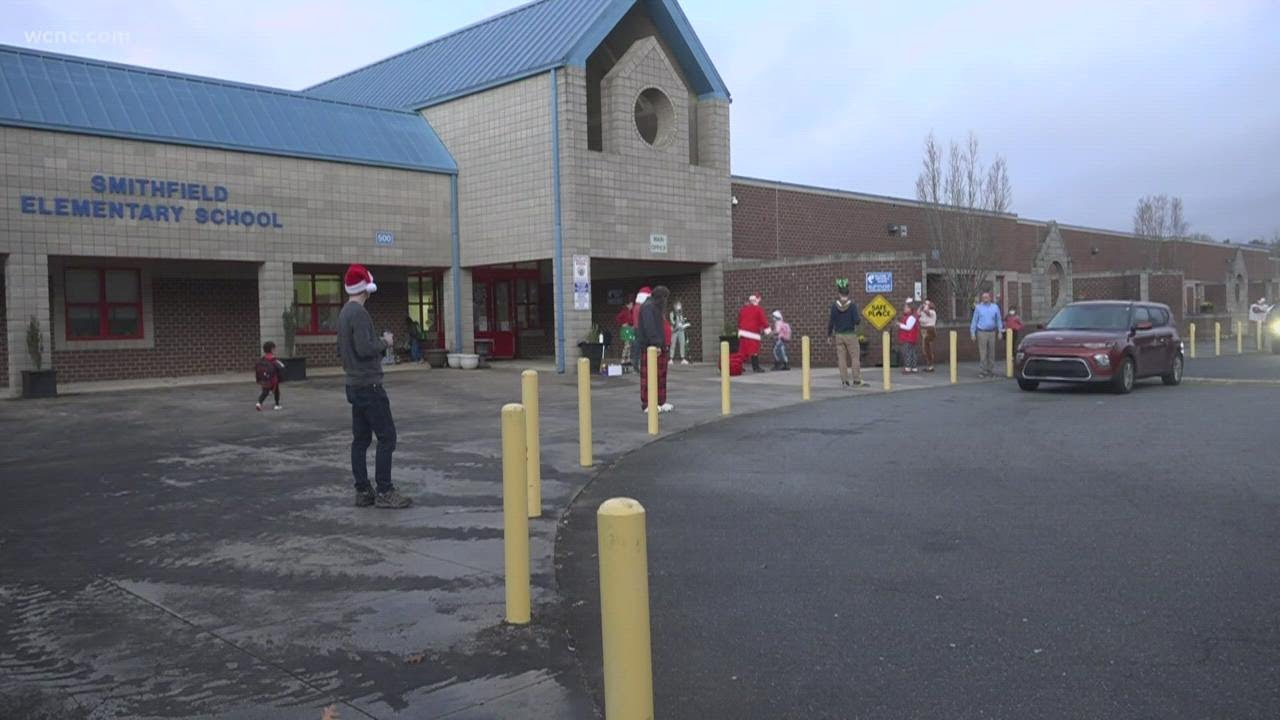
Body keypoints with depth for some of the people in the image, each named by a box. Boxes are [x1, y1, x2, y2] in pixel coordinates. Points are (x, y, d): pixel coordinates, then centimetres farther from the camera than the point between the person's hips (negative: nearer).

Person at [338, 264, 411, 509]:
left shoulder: (344, 313, 14)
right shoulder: (359, 313, -16)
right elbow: (364, 349, -24)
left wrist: (379, 342, 17)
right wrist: (385, 342, -7)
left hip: (354, 385, 10)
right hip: (369, 385, -10)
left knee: (361, 439, 9)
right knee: (386, 436, -7)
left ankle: (363, 491, 11)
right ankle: (384, 491, -6)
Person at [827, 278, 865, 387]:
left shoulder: (834, 306, -4)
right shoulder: (852, 305, -10)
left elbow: (831, 322, -2)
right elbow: (856, 321, -14)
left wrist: (829, 336, 7)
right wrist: (858, 321, 10)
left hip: (839, 335, 2)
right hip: (850, 335, -2)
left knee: (841, 359, 7)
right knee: (855, 358, 5)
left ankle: (845, 381, 8)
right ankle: (856, 380, 3)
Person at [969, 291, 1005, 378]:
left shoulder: (995, 307, 7)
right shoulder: (978, 307, 1)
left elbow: (998, 320, 11)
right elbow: (974, 320, 3)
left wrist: (1000, 331, 5)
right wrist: (973, 333, 0)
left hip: (992, 332, 2)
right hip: (982, 332, -2)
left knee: (991, 352, 6)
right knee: (983, 353, -5)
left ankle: (991, 370, 13)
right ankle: (984, 370, -1)